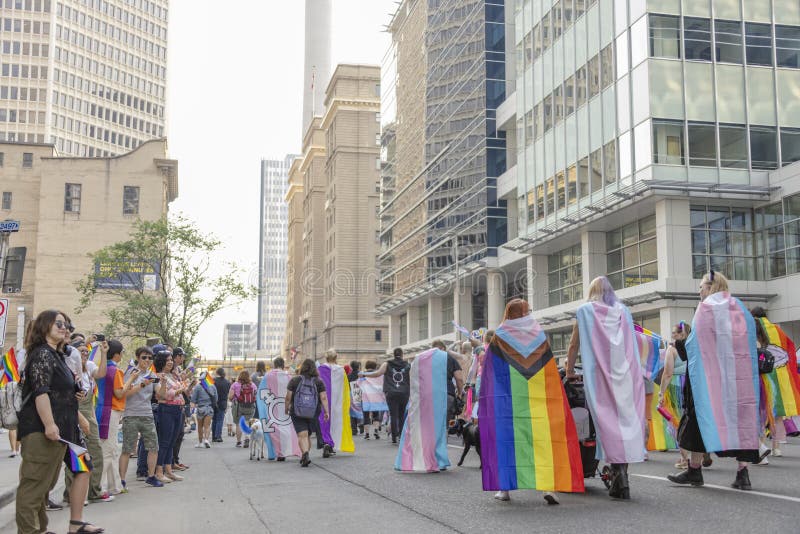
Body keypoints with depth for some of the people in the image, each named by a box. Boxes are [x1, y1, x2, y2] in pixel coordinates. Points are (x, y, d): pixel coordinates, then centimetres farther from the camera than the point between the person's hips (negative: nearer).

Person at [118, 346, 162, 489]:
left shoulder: (152, 375, 14)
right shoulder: (131, 372, -2)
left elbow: (161, 393, 6)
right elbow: (126, 393, -12)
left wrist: (164, 382, -13)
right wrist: (143, 384, -20)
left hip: (147, 414, 5)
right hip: (131, 415, -5)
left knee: (153, 447, 5)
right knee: (127, 449, -4)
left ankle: (151, 476, 18)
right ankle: (122, 480, 2)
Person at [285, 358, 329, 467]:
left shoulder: (294, 380, -2)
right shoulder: (319, 382, 0)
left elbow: (288, 397, -2)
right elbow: (323, 398, -7)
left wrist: (286, 409, 10)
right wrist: (326, 412, -5)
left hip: (297, 412, -2)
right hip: (313, 413, 2)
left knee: (302, 435, -8)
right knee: (308, 435, 17)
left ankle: (305, 453, -29)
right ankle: (305, 457, 22)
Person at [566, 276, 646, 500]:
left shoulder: (585, 310, 5)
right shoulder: (623, 310, 14)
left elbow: (574, 345, 5)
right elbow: (632, 345, 15)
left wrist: (569, 372, 15)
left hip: (600, 374, -3)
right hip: (627, 374, 3)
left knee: (608, 422, -4)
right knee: (627, 418, 5)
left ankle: (619, 478, -13)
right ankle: (622, 475, 4)